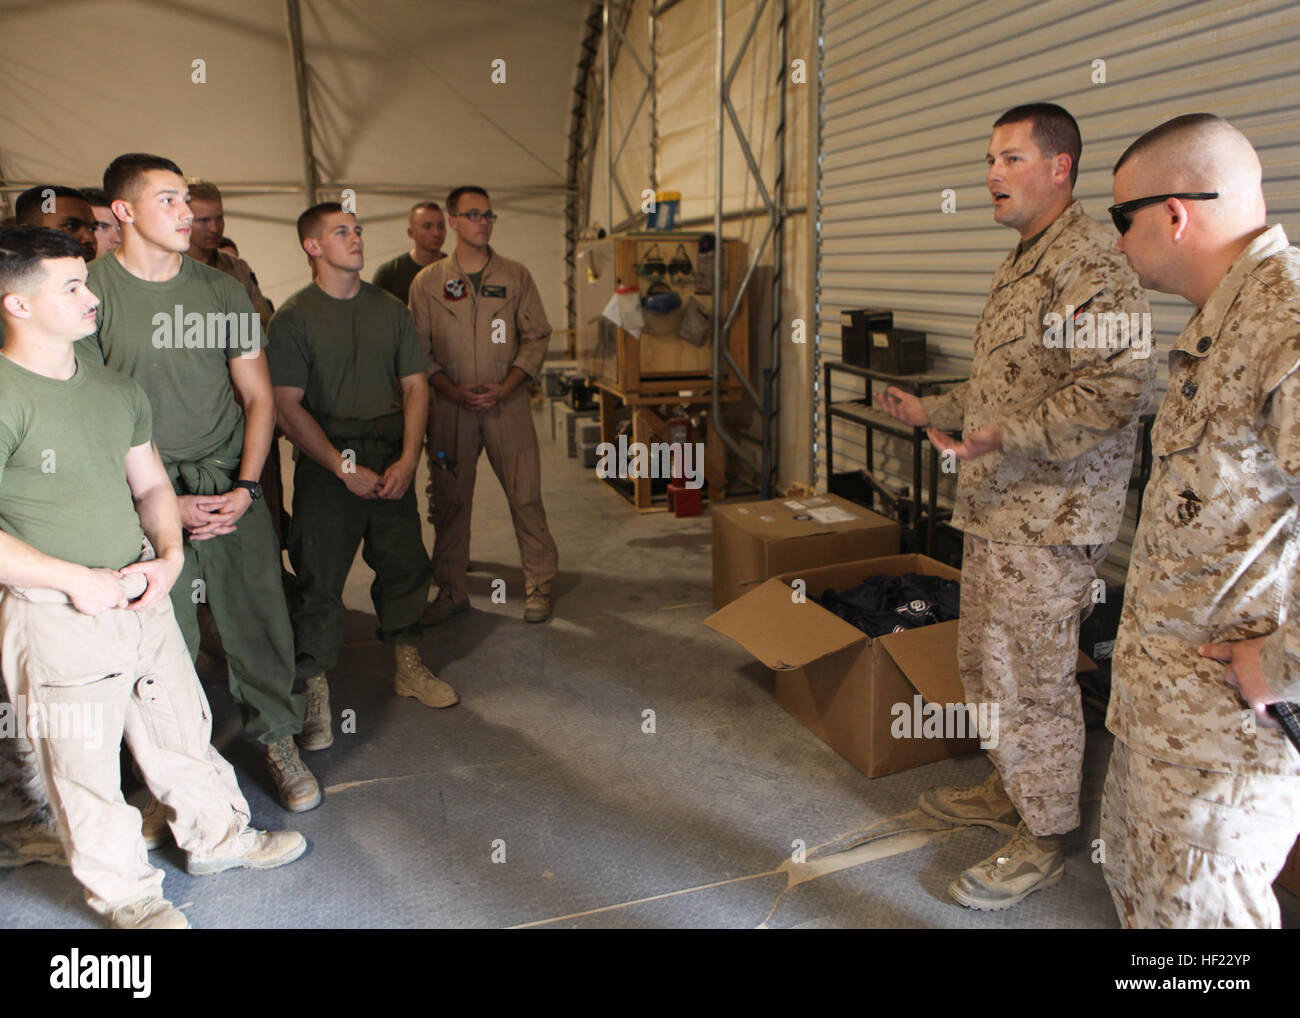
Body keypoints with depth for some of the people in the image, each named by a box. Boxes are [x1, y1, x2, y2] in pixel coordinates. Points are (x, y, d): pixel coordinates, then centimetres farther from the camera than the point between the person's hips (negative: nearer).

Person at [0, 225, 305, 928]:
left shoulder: (116, 389, 7)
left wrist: (167, 555, -2)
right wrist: (77, 580, -18)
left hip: (142, 598, 6)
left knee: (181, 726, 19)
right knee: (85, 764, 11)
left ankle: (217, 837, 42)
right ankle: (124, 893, 32)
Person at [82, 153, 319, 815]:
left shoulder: (222, 291, 7)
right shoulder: (89, 294, -3)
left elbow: (259, 396, 9)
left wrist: (246, 487, -3)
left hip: (231, 484, 2)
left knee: (258, 619, 5)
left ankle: (278, 737, 24)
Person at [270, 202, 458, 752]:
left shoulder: (390, 309, 10)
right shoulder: (293, 317, -3)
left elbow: (415, 386, 8)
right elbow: (288, 407, -8)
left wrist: (407, 460, -5)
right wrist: (344, 468, -13)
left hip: (391, 458, 4)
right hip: (325, 462, -4)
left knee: (404, 563, 9)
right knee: (319, 577, -2)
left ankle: (408, 666, 28)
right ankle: (315, 689, 12)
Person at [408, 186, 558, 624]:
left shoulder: (515, 276, 7)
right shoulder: (428, 281, 6)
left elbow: (536, 337, 5)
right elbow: (418, 348, 4)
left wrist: (504, 388, -8)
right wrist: (454, 391, -10)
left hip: (507, 403, 0)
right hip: (449, 406, 1)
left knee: (525, 495, -2)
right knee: (449, 499, 5)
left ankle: (538, 585, 13)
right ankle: (451, 591, 19)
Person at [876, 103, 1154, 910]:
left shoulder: (1090, 261, -15)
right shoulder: (1021, 263, 18)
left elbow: (1120, 384, -25)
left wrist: (1011, 437, -29)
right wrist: (932, 413, 20)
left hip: (1047, 516, -10)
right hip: (995, 508, 10)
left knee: (1031, 680, 0)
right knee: (984, 662, 19)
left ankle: (1044, 840, 17)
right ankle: (1011, 790, 37)